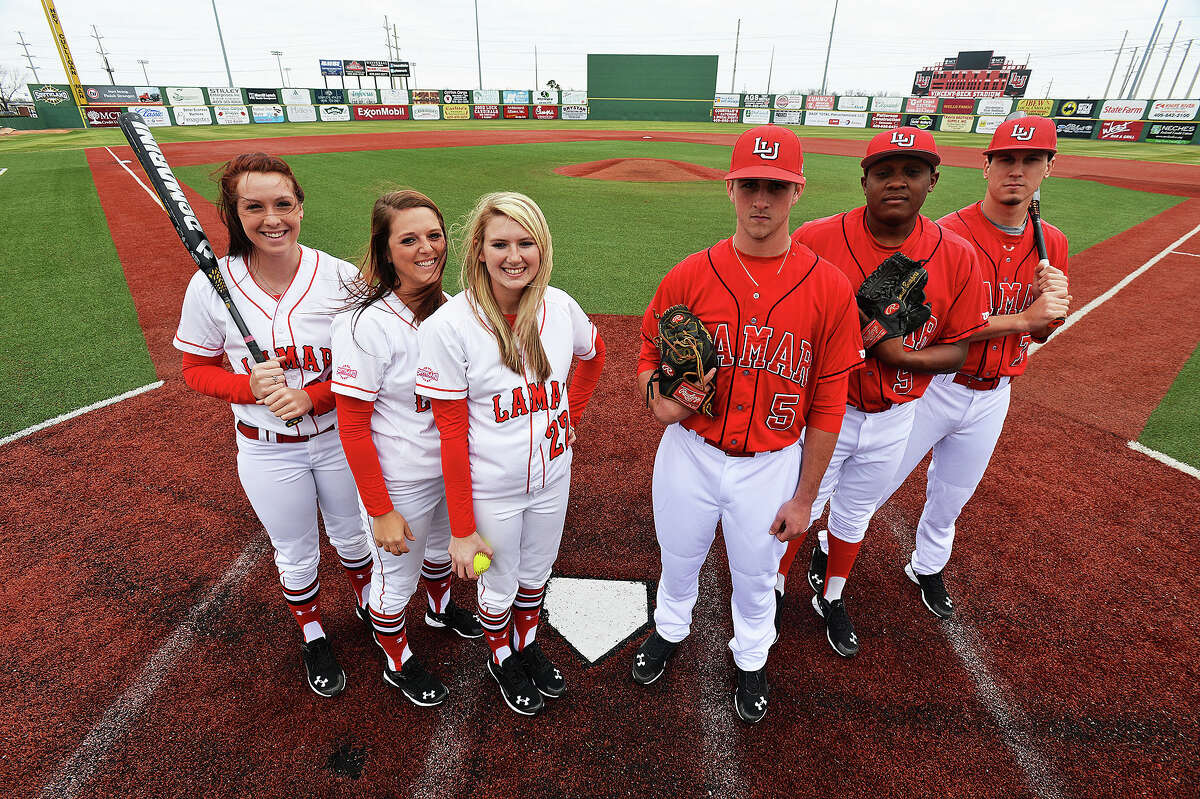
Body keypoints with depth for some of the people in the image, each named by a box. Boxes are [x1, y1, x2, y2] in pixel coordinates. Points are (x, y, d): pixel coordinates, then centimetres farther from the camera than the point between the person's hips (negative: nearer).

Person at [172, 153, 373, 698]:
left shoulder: (341, 277, -13)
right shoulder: (210, 285, -12)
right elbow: (197, 369, -1)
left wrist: (311, 396, -22)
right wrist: (250, 387, -21)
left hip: (339, 433, 0)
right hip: (266, 447, 0)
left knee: (352, 535, 22)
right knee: (296, 554, 20)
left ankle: (370, 607, 52)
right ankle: (312, 633, 48)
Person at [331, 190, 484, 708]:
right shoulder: (364, 324, -25)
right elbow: (353, 428, -21)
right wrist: (381, 511, -19)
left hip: (451, 468, 6)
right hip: (399, 481, -6)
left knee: (441, 547, 30)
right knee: (396, 579, 16)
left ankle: (440, 608, 61)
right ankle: (397, 664, 45)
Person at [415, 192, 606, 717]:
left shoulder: (559, 307, -10)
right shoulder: (448, 325, -21)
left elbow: (594, 354, 13)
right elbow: (452, 435, -18)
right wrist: (462, 529, -14)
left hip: (552, 477, 4)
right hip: (490, 490, -3)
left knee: (536, 573, 25)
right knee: (499, 587, 20)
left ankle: (529, 645, 56)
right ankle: (502, 658, 52)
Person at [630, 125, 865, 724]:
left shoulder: (830, 288, -12)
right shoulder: (688, 276, -9)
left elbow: (827, 405, -7)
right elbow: (648, 355, 4)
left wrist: (804, 498, -3)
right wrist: (658, 398, -20)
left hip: (772, 465, 0)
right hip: (689, 454, 1)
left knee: (755, 577, 22)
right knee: (678, 560, 24)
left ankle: (751, 660, 54)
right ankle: (669, 630, 57)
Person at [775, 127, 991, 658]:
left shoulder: (956, 257, -7)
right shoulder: (815, 240, -15)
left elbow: (957, 351, -3)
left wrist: (900, 355, -22)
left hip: (894, 418, 3)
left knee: (855, 514, 23)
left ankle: (831, 597, 49)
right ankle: (773, 591, 42)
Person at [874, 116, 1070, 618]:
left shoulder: (1051, 243, 3)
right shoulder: (948, 234, -16)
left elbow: (1041, 332, 9)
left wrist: (1051, 296, -12)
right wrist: (1022, 316, -26)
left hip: (992, 396, 6)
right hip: (931, 387, -5)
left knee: (952, 496, 23)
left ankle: (926, 567, 47)